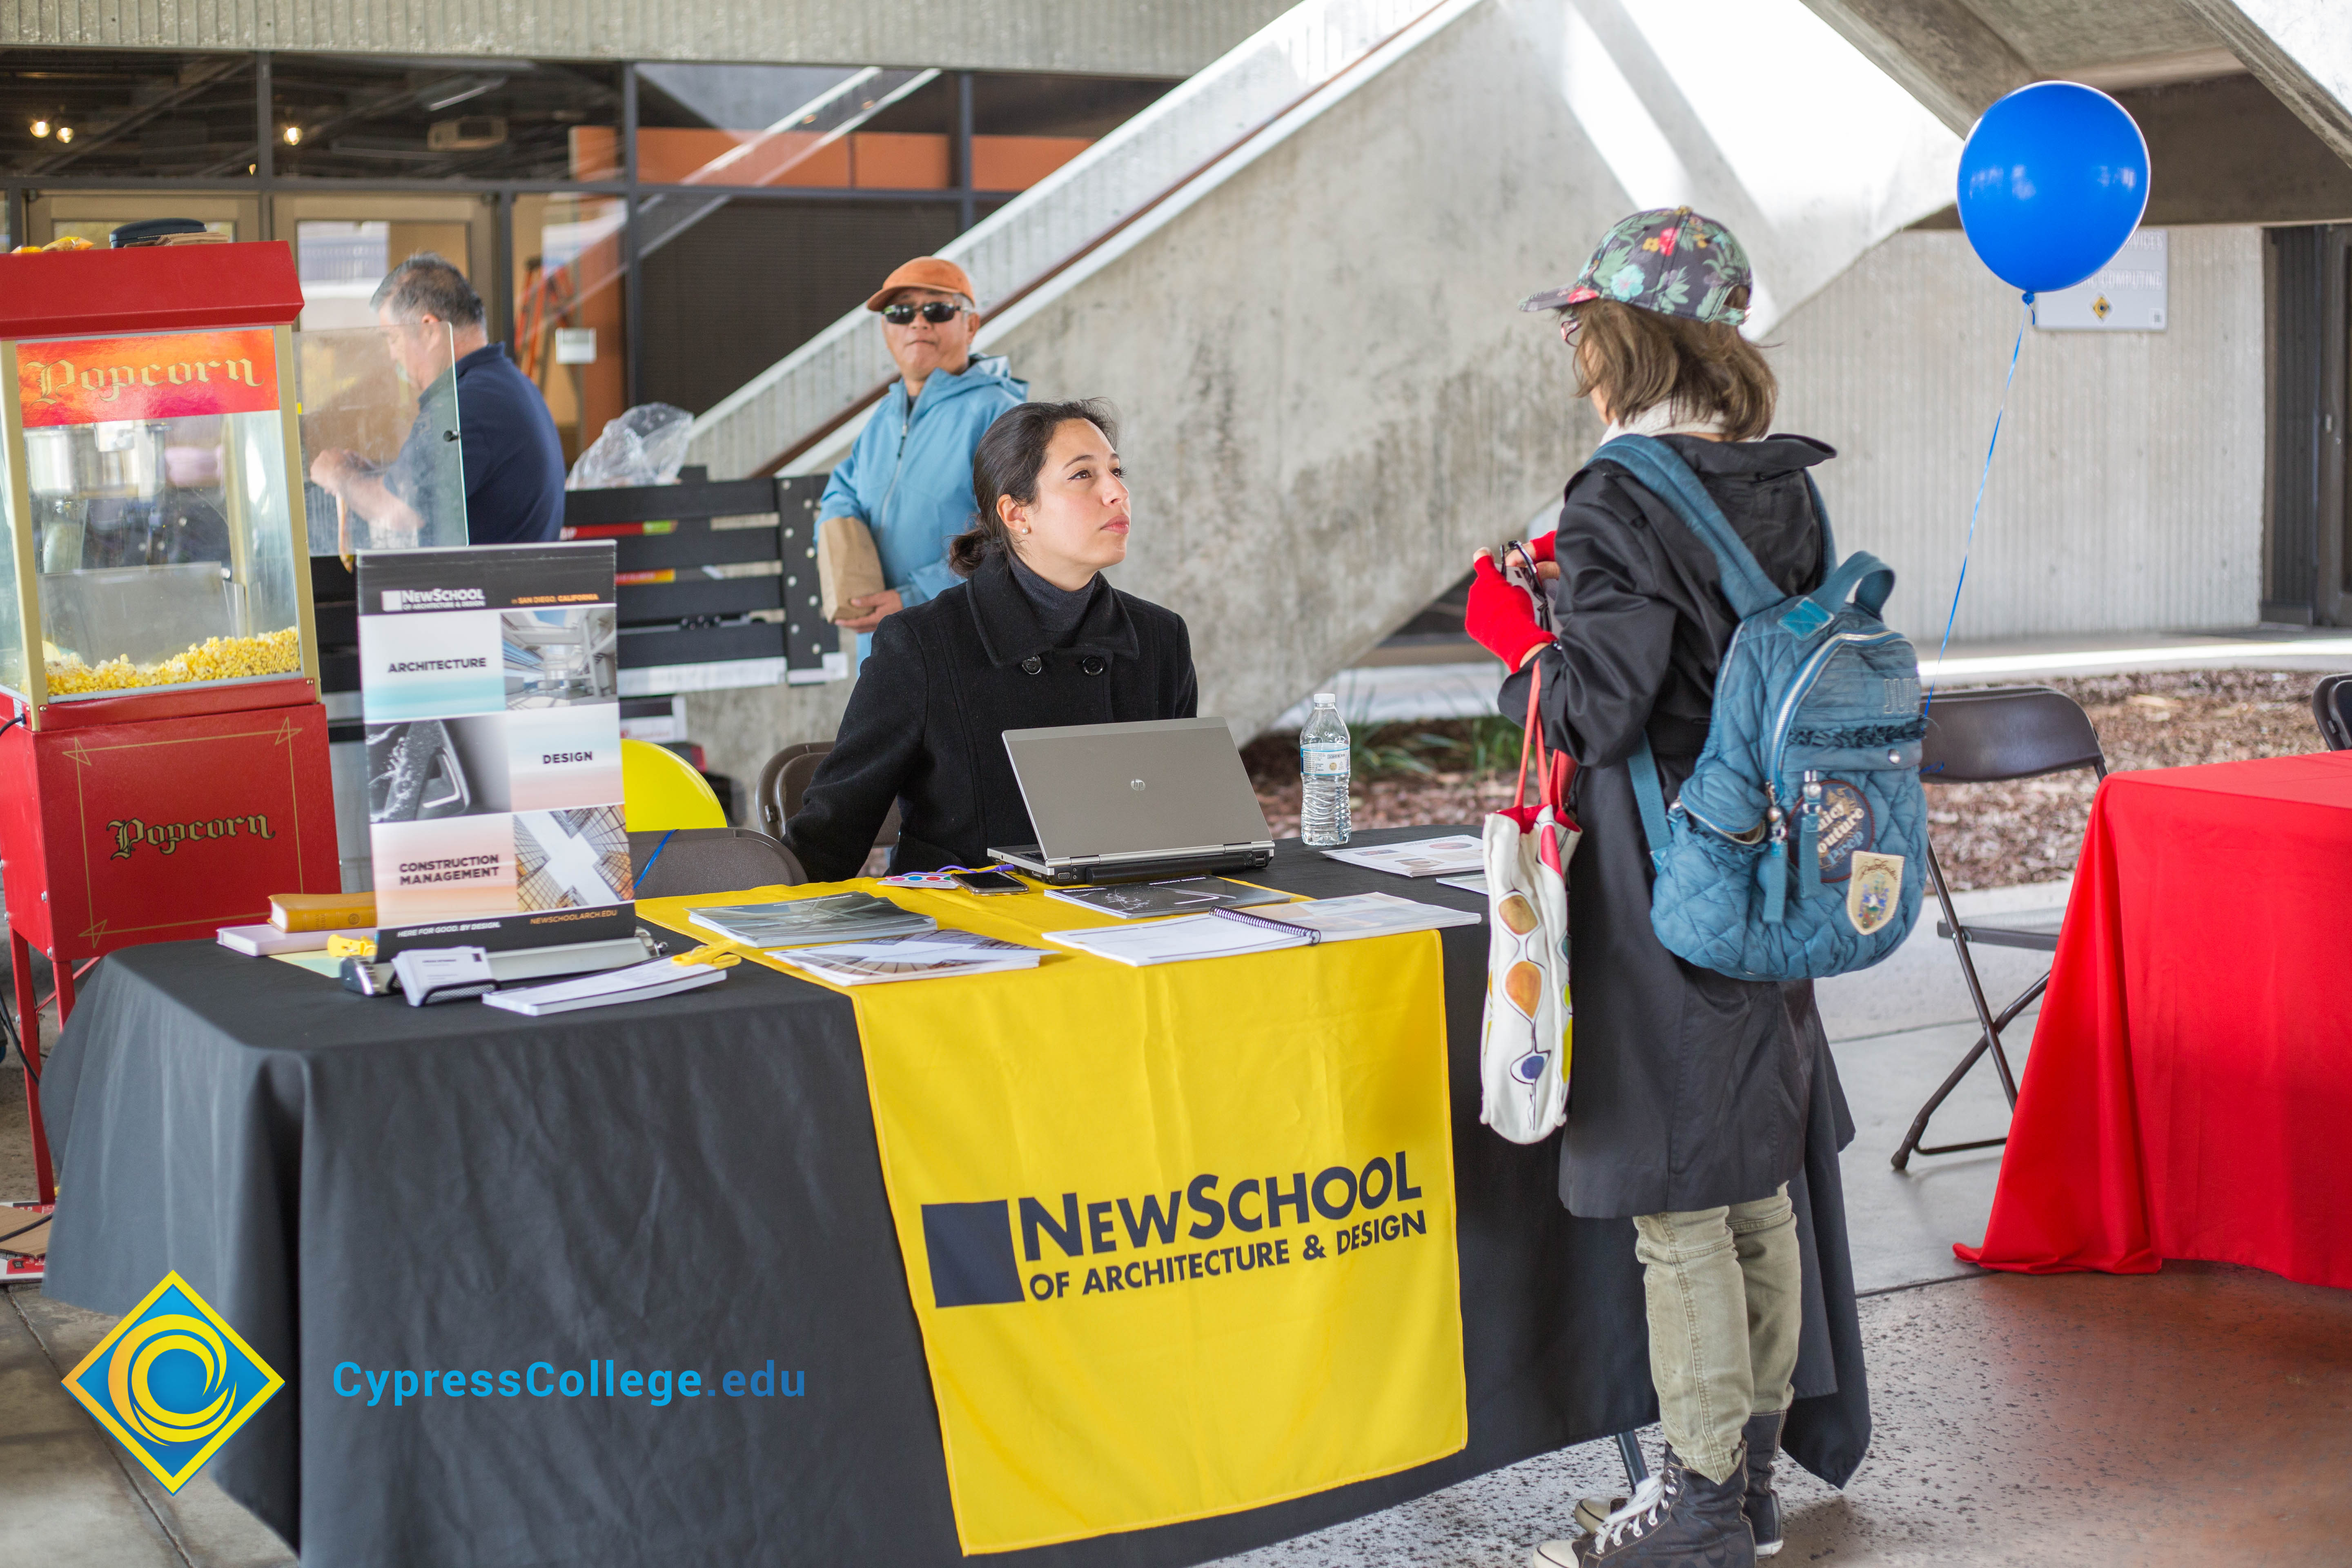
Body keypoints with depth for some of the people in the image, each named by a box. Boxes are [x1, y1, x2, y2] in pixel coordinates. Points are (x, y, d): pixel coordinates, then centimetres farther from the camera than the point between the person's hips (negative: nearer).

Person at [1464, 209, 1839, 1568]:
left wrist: (1520, 636, 0)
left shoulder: (1620, 508, -17)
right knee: (1759, 1194, 16)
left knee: (1679, 1215, 0)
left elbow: (1599, 714, -21)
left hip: (1664, 900, -8)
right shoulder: (1787, 491, 7)